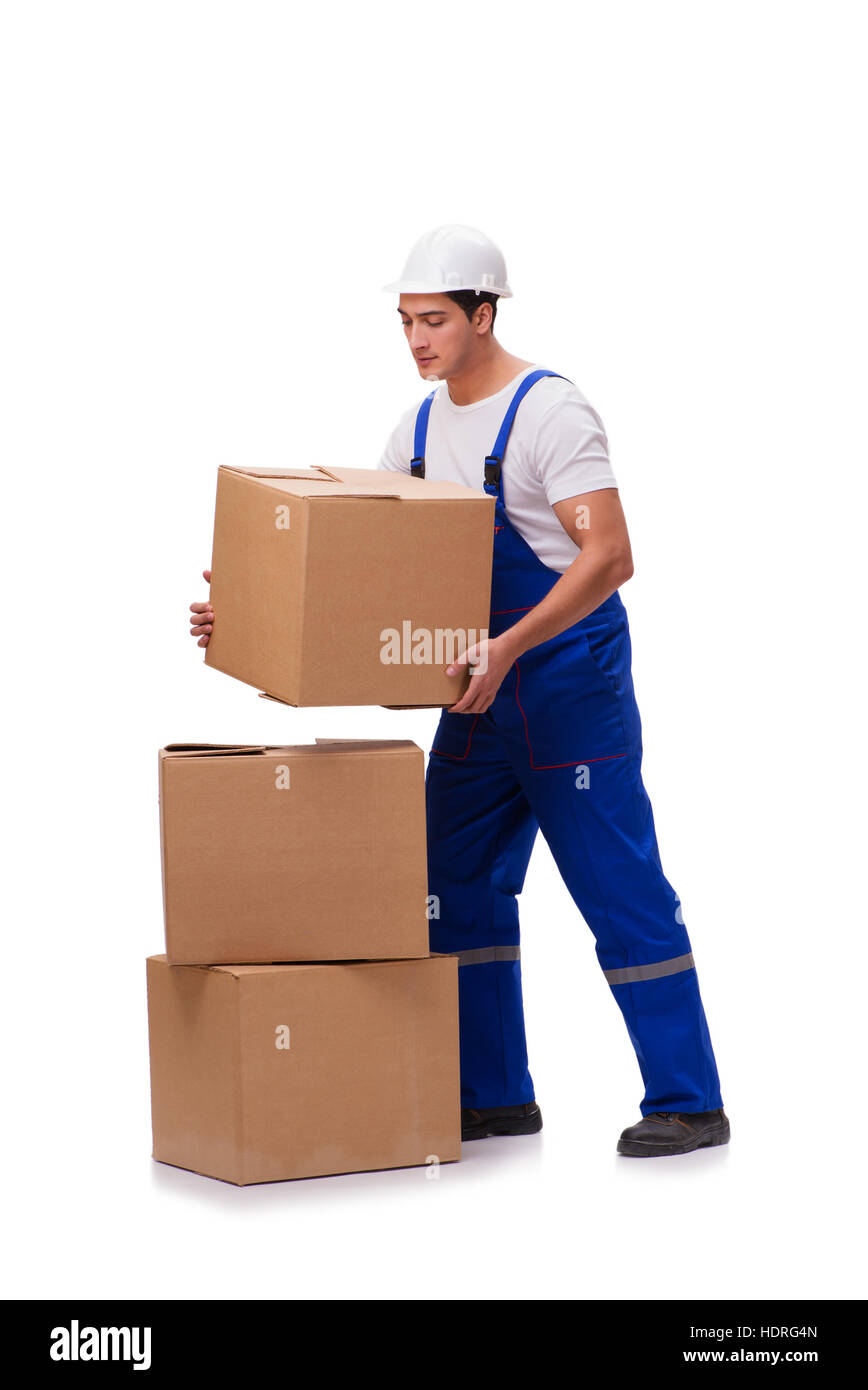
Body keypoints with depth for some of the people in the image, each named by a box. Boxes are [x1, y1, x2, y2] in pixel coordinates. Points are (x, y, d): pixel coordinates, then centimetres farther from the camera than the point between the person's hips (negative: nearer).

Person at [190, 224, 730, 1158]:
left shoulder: (548, 412, -15)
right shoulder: (418, 428, 10)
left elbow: (608, 556, -25)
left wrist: (509, 646, -35)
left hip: (570, 687, -8)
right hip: (481, 694, 8)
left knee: (622, 894, -5)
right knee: (458, 889, 10)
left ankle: (688, 1104, 3)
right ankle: (493, 1095, 21)